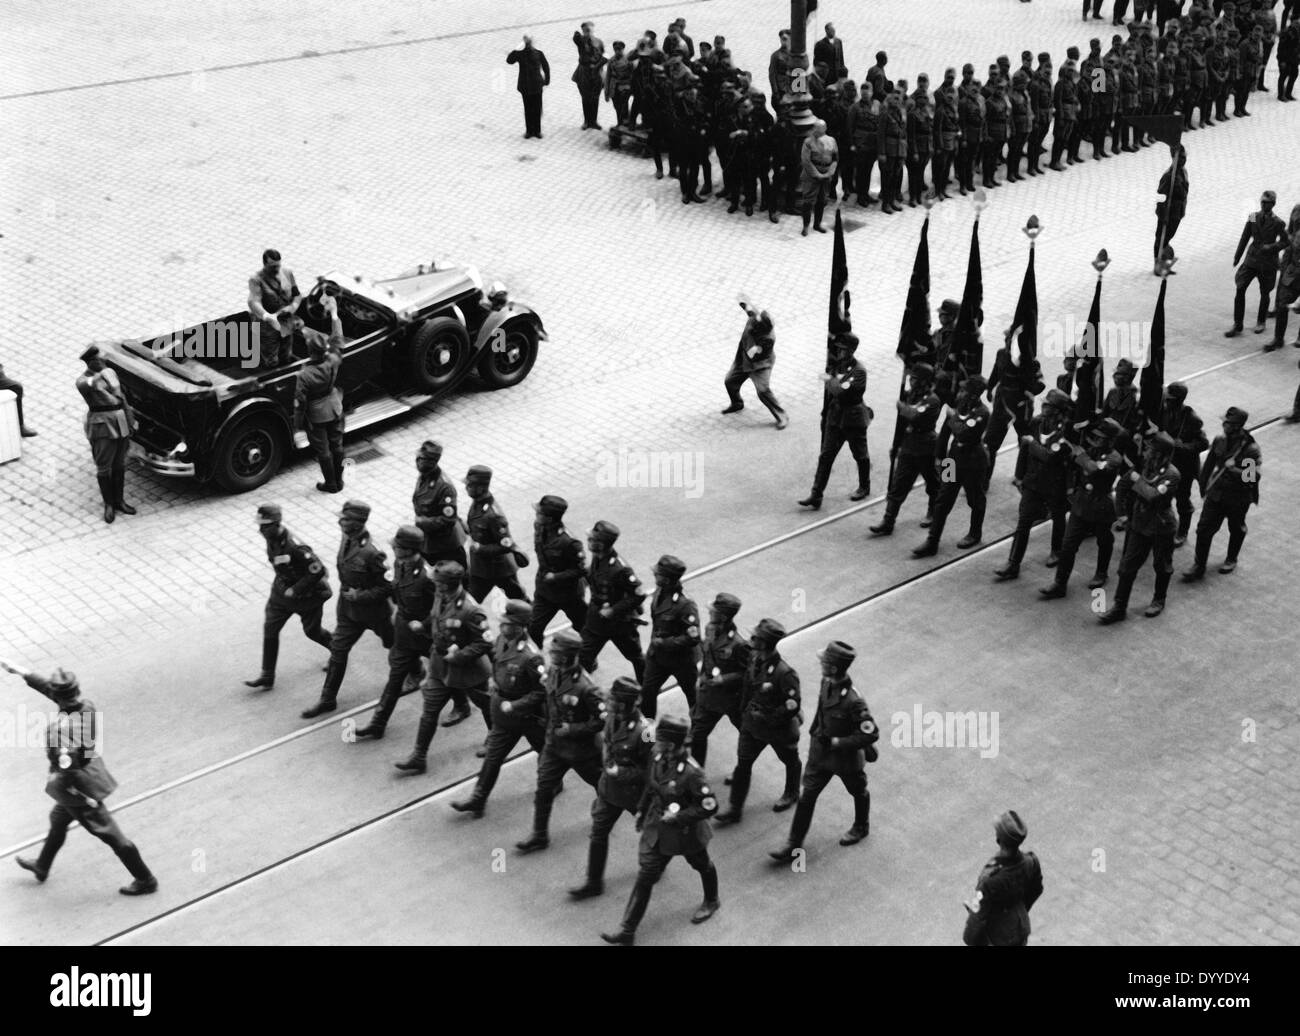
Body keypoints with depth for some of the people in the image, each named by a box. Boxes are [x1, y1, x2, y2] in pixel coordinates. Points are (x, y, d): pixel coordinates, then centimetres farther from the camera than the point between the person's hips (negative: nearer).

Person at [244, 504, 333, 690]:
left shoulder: (295, 548, -35)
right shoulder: (272, 540, -9)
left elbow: (318, 571, -30)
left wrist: (295, 589, -26)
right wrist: (279, 584, 13)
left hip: (306, 596, -7)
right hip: (282, 591, 7)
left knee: (312, 631, 13)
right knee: (270, 629, 3)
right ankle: (267, 676, 12)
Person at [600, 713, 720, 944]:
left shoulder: (691, 772, -34)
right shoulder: (658, 758, -13)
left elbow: (709, 806, -27)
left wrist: (678, 817, -27)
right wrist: (642, 811, 14)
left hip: (685, 832, -5)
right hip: (658, 830, 6)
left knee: (702, 866, 25)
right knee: (644, 877, 5)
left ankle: (711, 902, 55)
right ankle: (627, 931, 10)